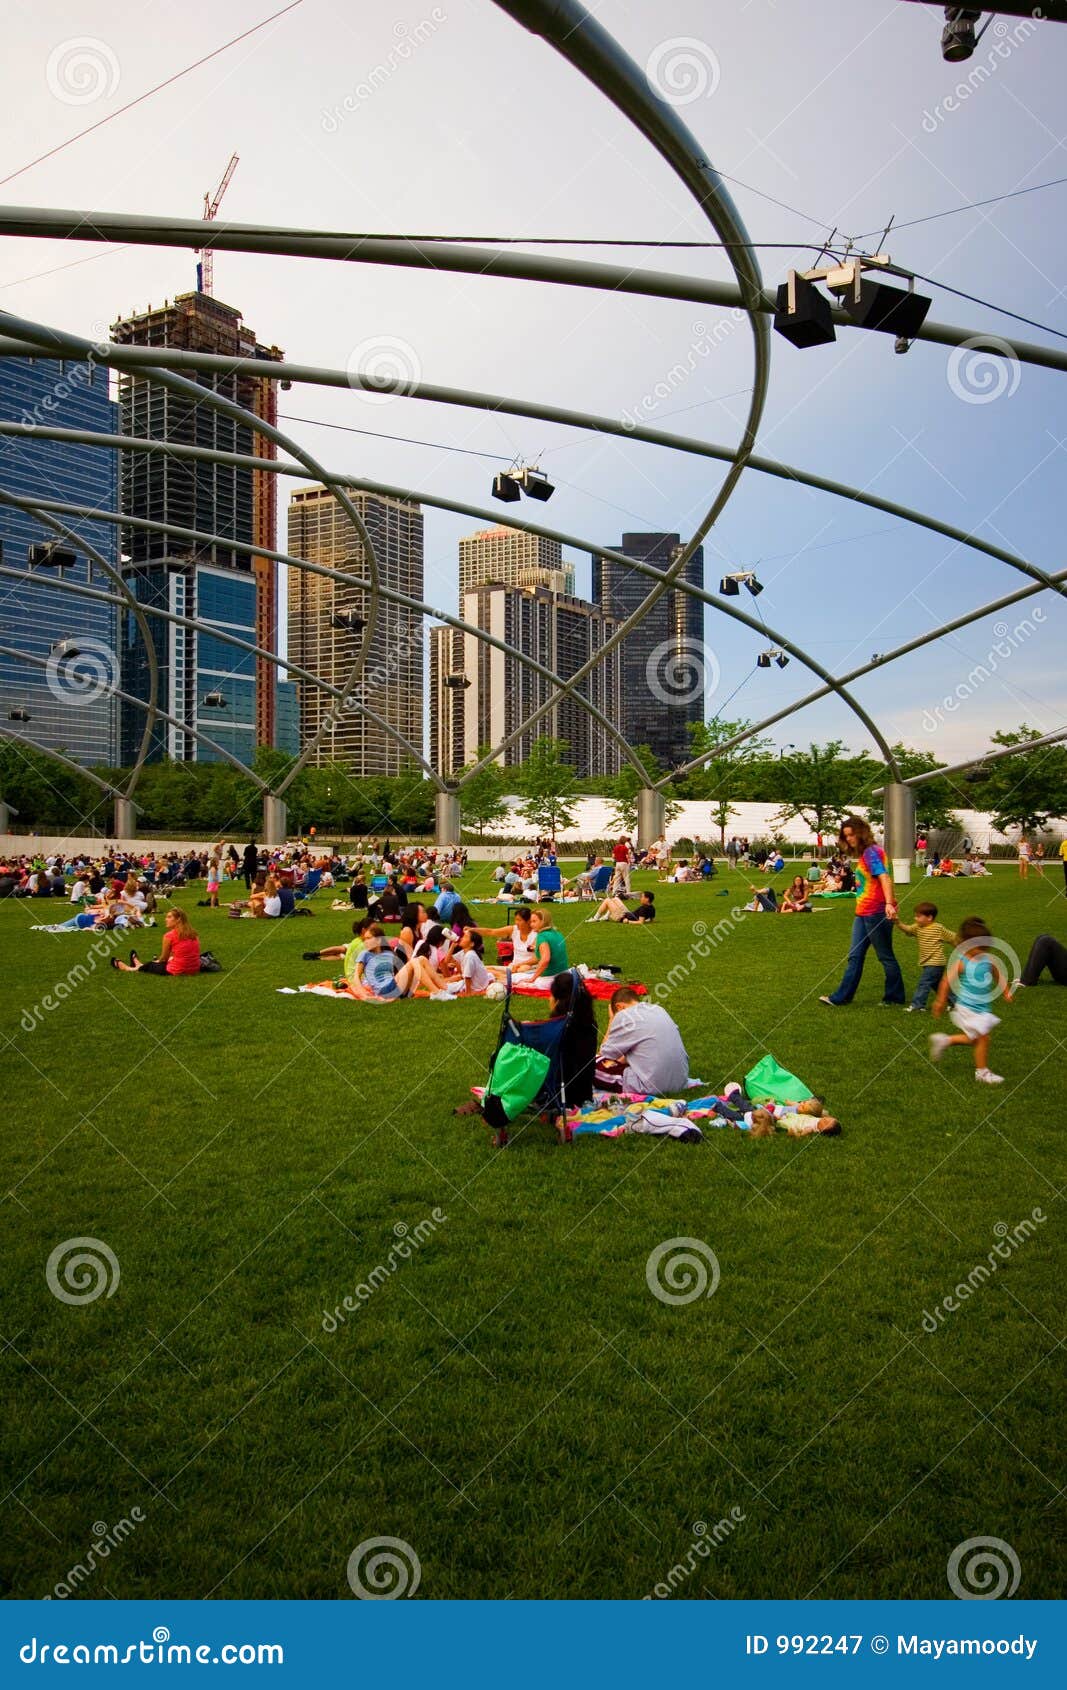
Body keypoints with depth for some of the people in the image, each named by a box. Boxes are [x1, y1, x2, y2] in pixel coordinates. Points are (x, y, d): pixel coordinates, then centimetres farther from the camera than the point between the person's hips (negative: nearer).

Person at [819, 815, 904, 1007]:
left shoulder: (871, 852, -15)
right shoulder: (863, 853, 14)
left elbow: (884, 878, -26)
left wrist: (889, 903, -37)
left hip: (877, 913, -10)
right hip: (863, 913, 10)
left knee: (885, 956, 3)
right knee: (855, 956, 10)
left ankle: (895, 996, 15)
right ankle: (841, 997, 13)